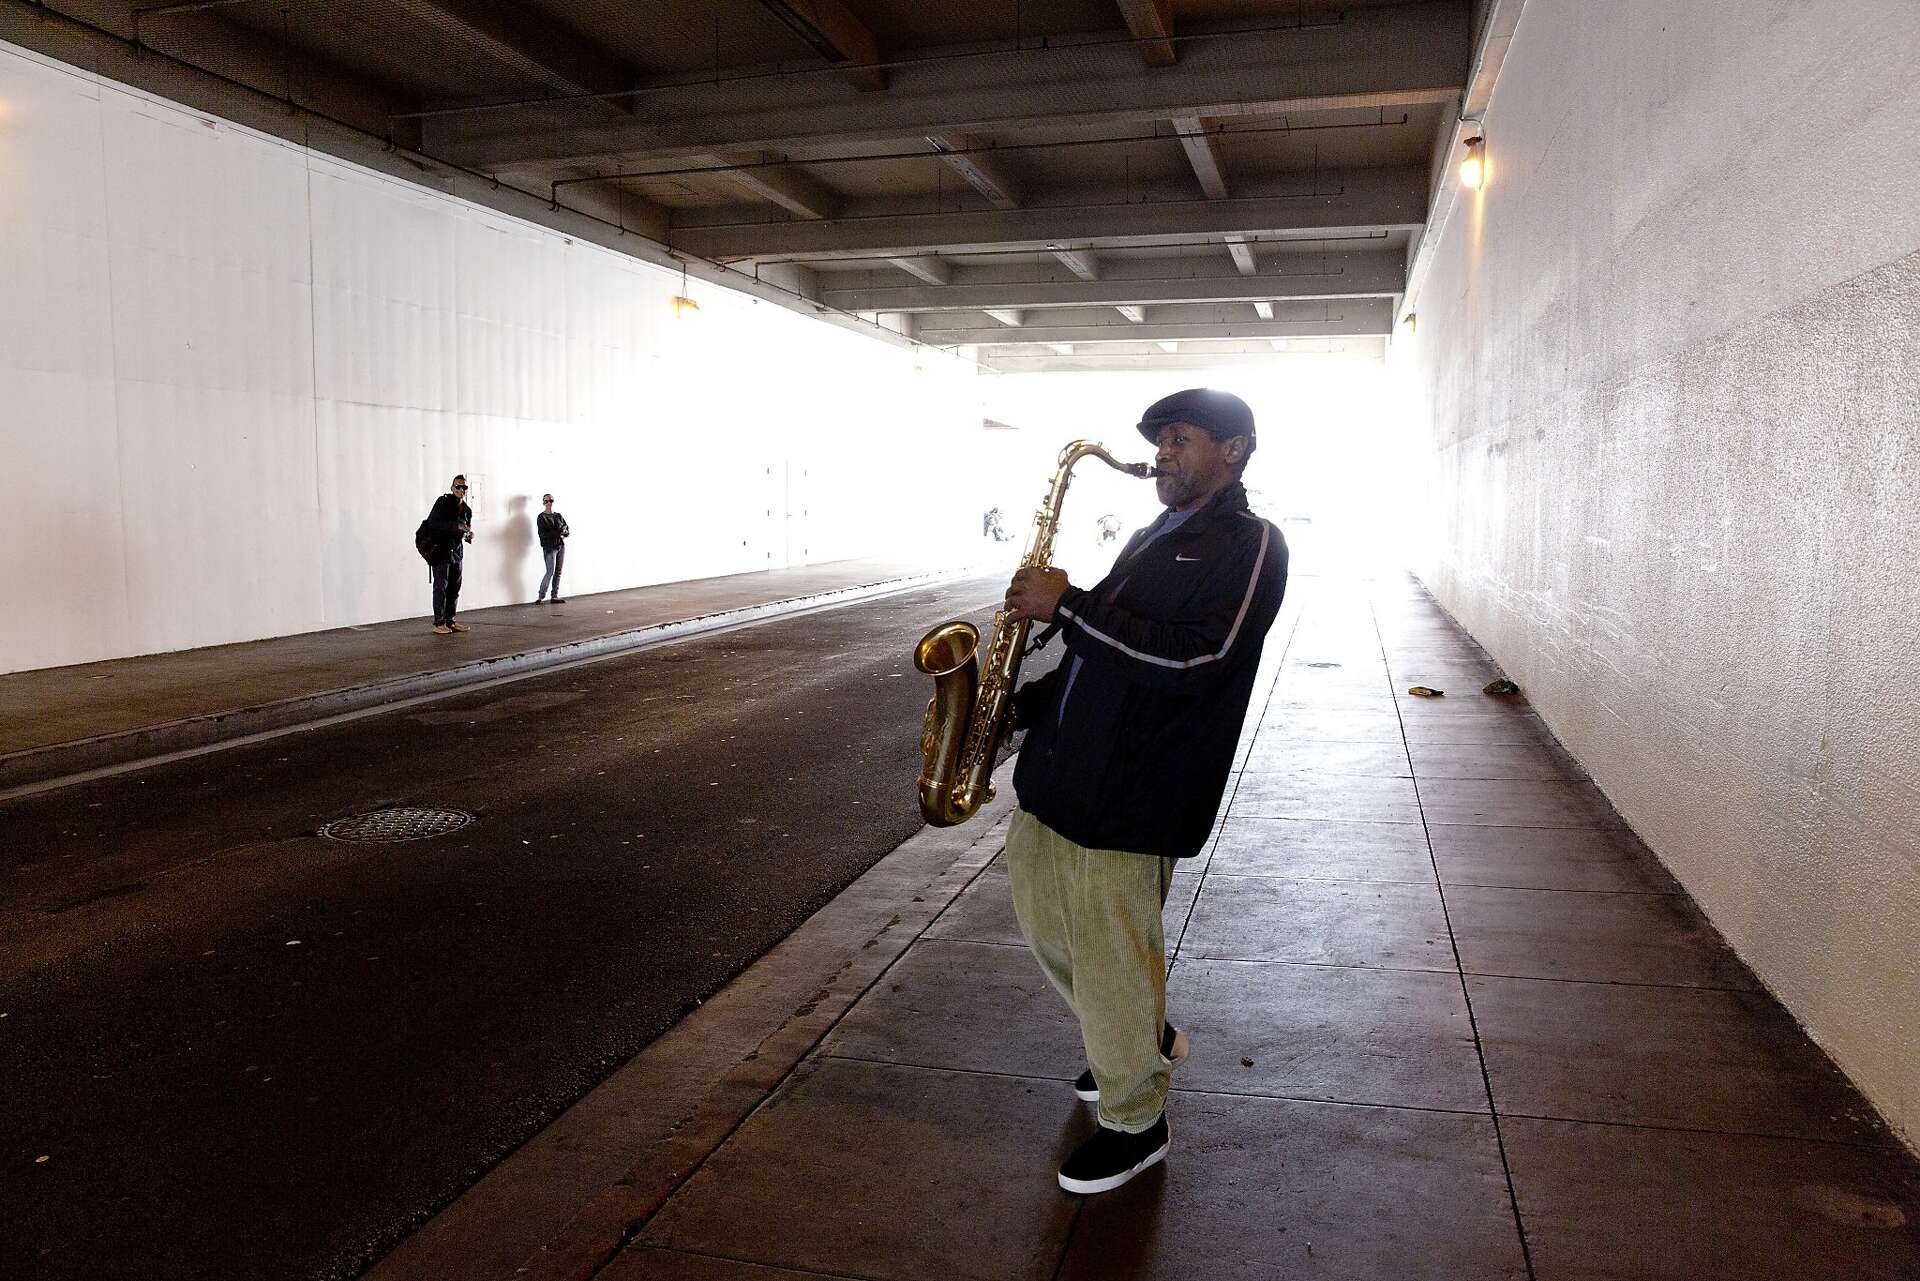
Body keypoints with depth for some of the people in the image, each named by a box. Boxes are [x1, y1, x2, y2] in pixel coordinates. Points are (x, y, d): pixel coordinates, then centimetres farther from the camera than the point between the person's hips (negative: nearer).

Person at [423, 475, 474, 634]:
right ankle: (439, 623, -3)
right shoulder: (443, 501, -8)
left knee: (455, 588, 7)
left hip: (456, 552, 6)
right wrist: (456, 526, -27)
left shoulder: (467, 510, 11)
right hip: (440, 550, -6)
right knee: (441, 586, -7)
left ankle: (449, 621, 15)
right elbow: (433, 522, -20)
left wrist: (469, 535, -3)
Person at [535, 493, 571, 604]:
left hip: (561, 546, 6)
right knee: (550, 572, -11)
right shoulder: (541, 517, -4)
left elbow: (567, 531, 10)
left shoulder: (558, 516, 12)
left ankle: (555, 596, 10)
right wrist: (558, 532, -19)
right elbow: (543, 534, -14)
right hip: (549, 548, -5)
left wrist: (563, 532, -13)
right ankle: (540, 596, -2)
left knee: (558, 572, 5)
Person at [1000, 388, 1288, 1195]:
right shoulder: (1154, 539, 18)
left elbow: (1193, 659, -24)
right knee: (1045, 923, 19)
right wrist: (1024, 704, 6)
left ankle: (1137, 1123, 24)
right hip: (1060, 767, 9)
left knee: (1109, 957, 2)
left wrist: (1067, 606, -23)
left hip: (1128, 794, -9)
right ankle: (1146, 1039, 42)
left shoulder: (1250, 545, -10)